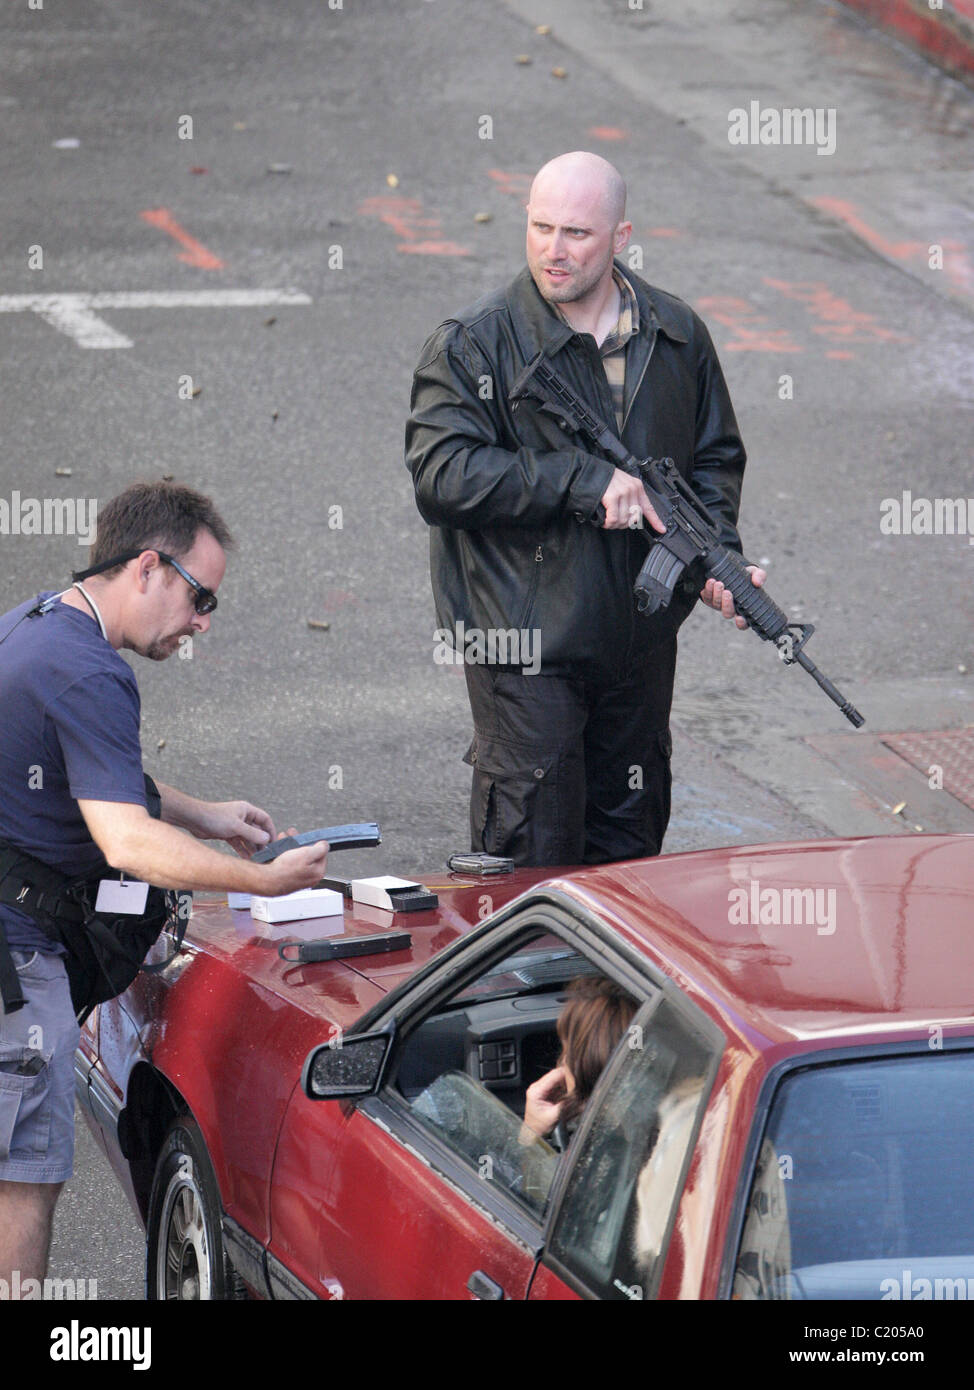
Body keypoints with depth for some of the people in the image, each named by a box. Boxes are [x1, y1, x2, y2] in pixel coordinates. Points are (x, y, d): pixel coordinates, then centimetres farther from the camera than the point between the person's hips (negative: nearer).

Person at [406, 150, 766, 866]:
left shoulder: (677, 335, 4)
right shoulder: (474, 344, -10)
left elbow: (716, 456, 16)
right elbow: (441, 478, -20)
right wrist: (583, 483, -24)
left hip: (641, 641, 5)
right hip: (524, 643, -5)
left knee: (630, 849, 18)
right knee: (532, 864, -3)